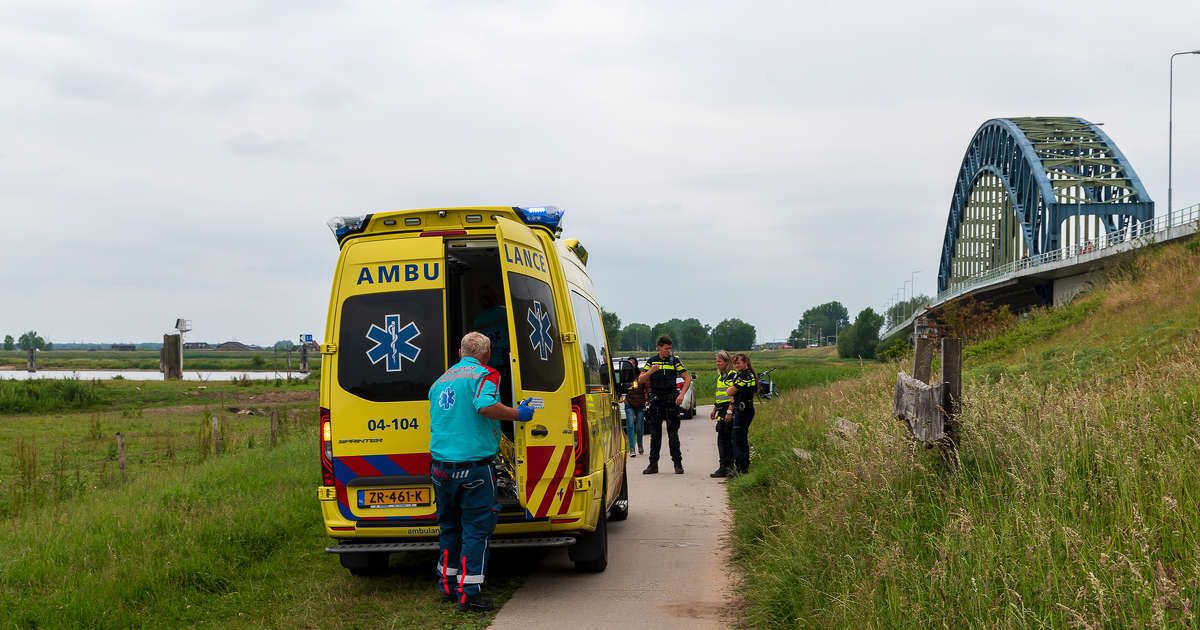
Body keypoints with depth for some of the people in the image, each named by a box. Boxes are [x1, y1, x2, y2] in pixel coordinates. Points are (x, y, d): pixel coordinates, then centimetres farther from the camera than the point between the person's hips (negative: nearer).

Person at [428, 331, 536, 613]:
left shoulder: (441, 381, 17)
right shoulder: (485, 375, -6)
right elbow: (485, 405, -26)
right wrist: (519, 414, -15)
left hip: (441, 466, 7)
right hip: (474, 467, -7)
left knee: (449, 527, 19)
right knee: (476, 530, -2)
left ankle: (447, 585, 27)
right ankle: (468, 593, -4)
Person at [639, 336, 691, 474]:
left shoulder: (675, 361, 1)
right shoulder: (651, 361, 8)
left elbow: (687, 378, -1)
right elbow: (641, 380, 4)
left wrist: (681, 395, -13)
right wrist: (650, 372, -15)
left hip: (671, 400, -3)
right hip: (655, 400, 3)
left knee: (673, 433, -3)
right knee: (655, 434, 6)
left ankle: (678, 464, 2)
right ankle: (653, 464, 11)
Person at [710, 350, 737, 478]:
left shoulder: (733, 375, -10)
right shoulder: (720, 376, 18)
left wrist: (730, 411, -20)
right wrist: (714, 409, 23)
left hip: (729, 412, -9)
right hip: (721, 412, 9)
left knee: (728, 439, -7)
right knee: (722, 439, 8)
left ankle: (728, 466, -4)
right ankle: (723, 467, 11)